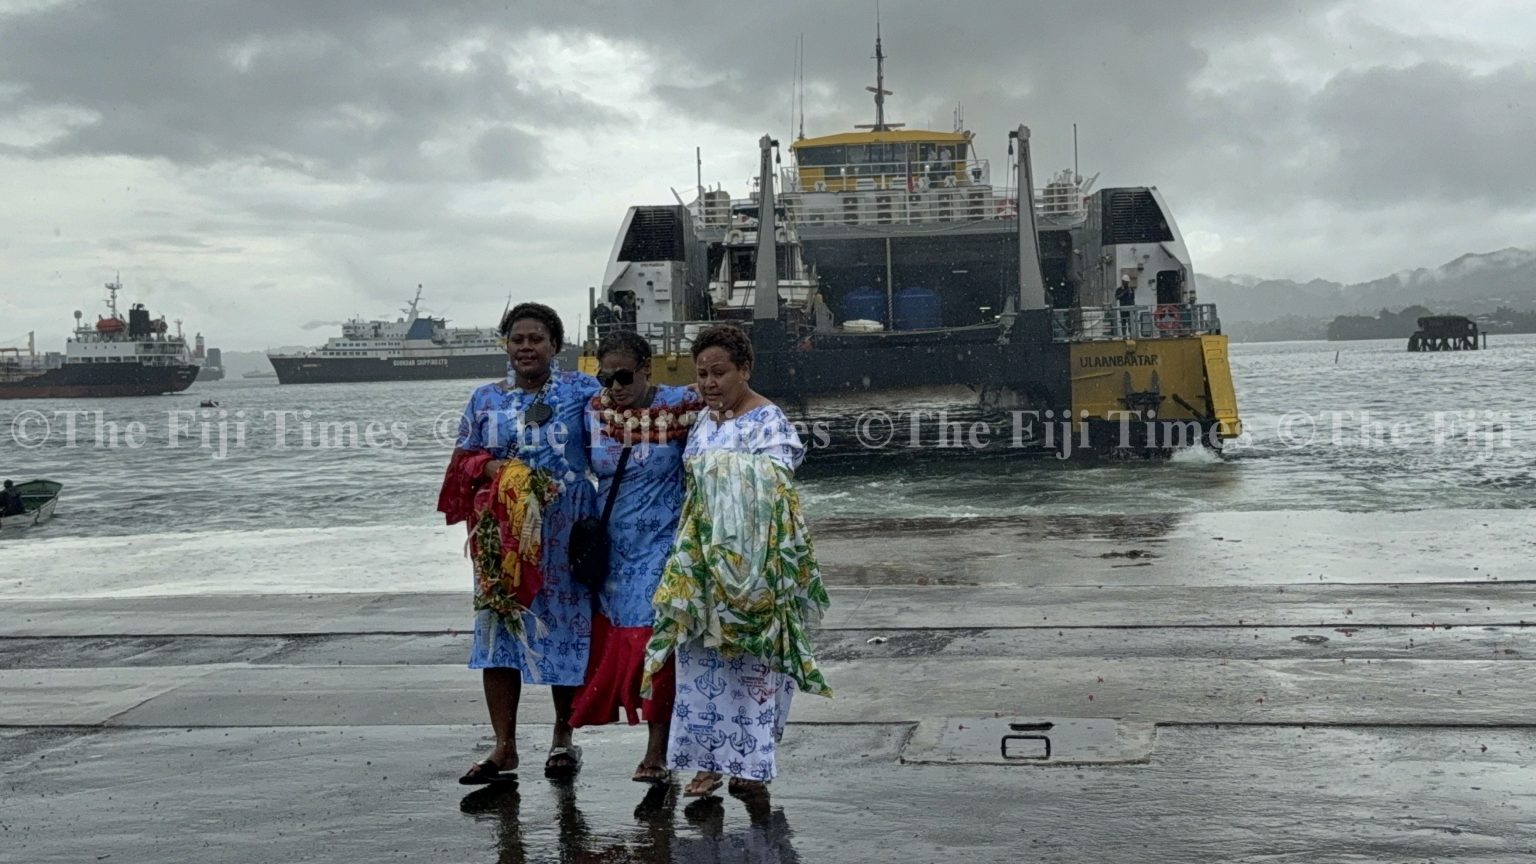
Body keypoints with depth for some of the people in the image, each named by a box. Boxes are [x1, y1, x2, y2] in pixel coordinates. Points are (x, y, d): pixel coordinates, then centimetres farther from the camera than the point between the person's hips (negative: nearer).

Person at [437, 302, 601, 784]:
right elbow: (462, 460, 10)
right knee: (499, 631, 1)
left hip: (565, 535, -2)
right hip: (502, 534, 2)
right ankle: (504, 746, 8)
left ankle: (563, 739, 19)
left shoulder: (581, 391, 4)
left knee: (566, 628, 3)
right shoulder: (486, 400, 11)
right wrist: (490, 468, -9)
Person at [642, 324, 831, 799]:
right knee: (701, 655, 6)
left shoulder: (768, 419, -9)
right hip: (702, 559, 7)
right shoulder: (706, 419, 14)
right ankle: (710, 760, 13)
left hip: (750, 562, -7)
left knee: (751, 656, -1)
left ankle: (752, 762, 8)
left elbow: (772, 484, -17)